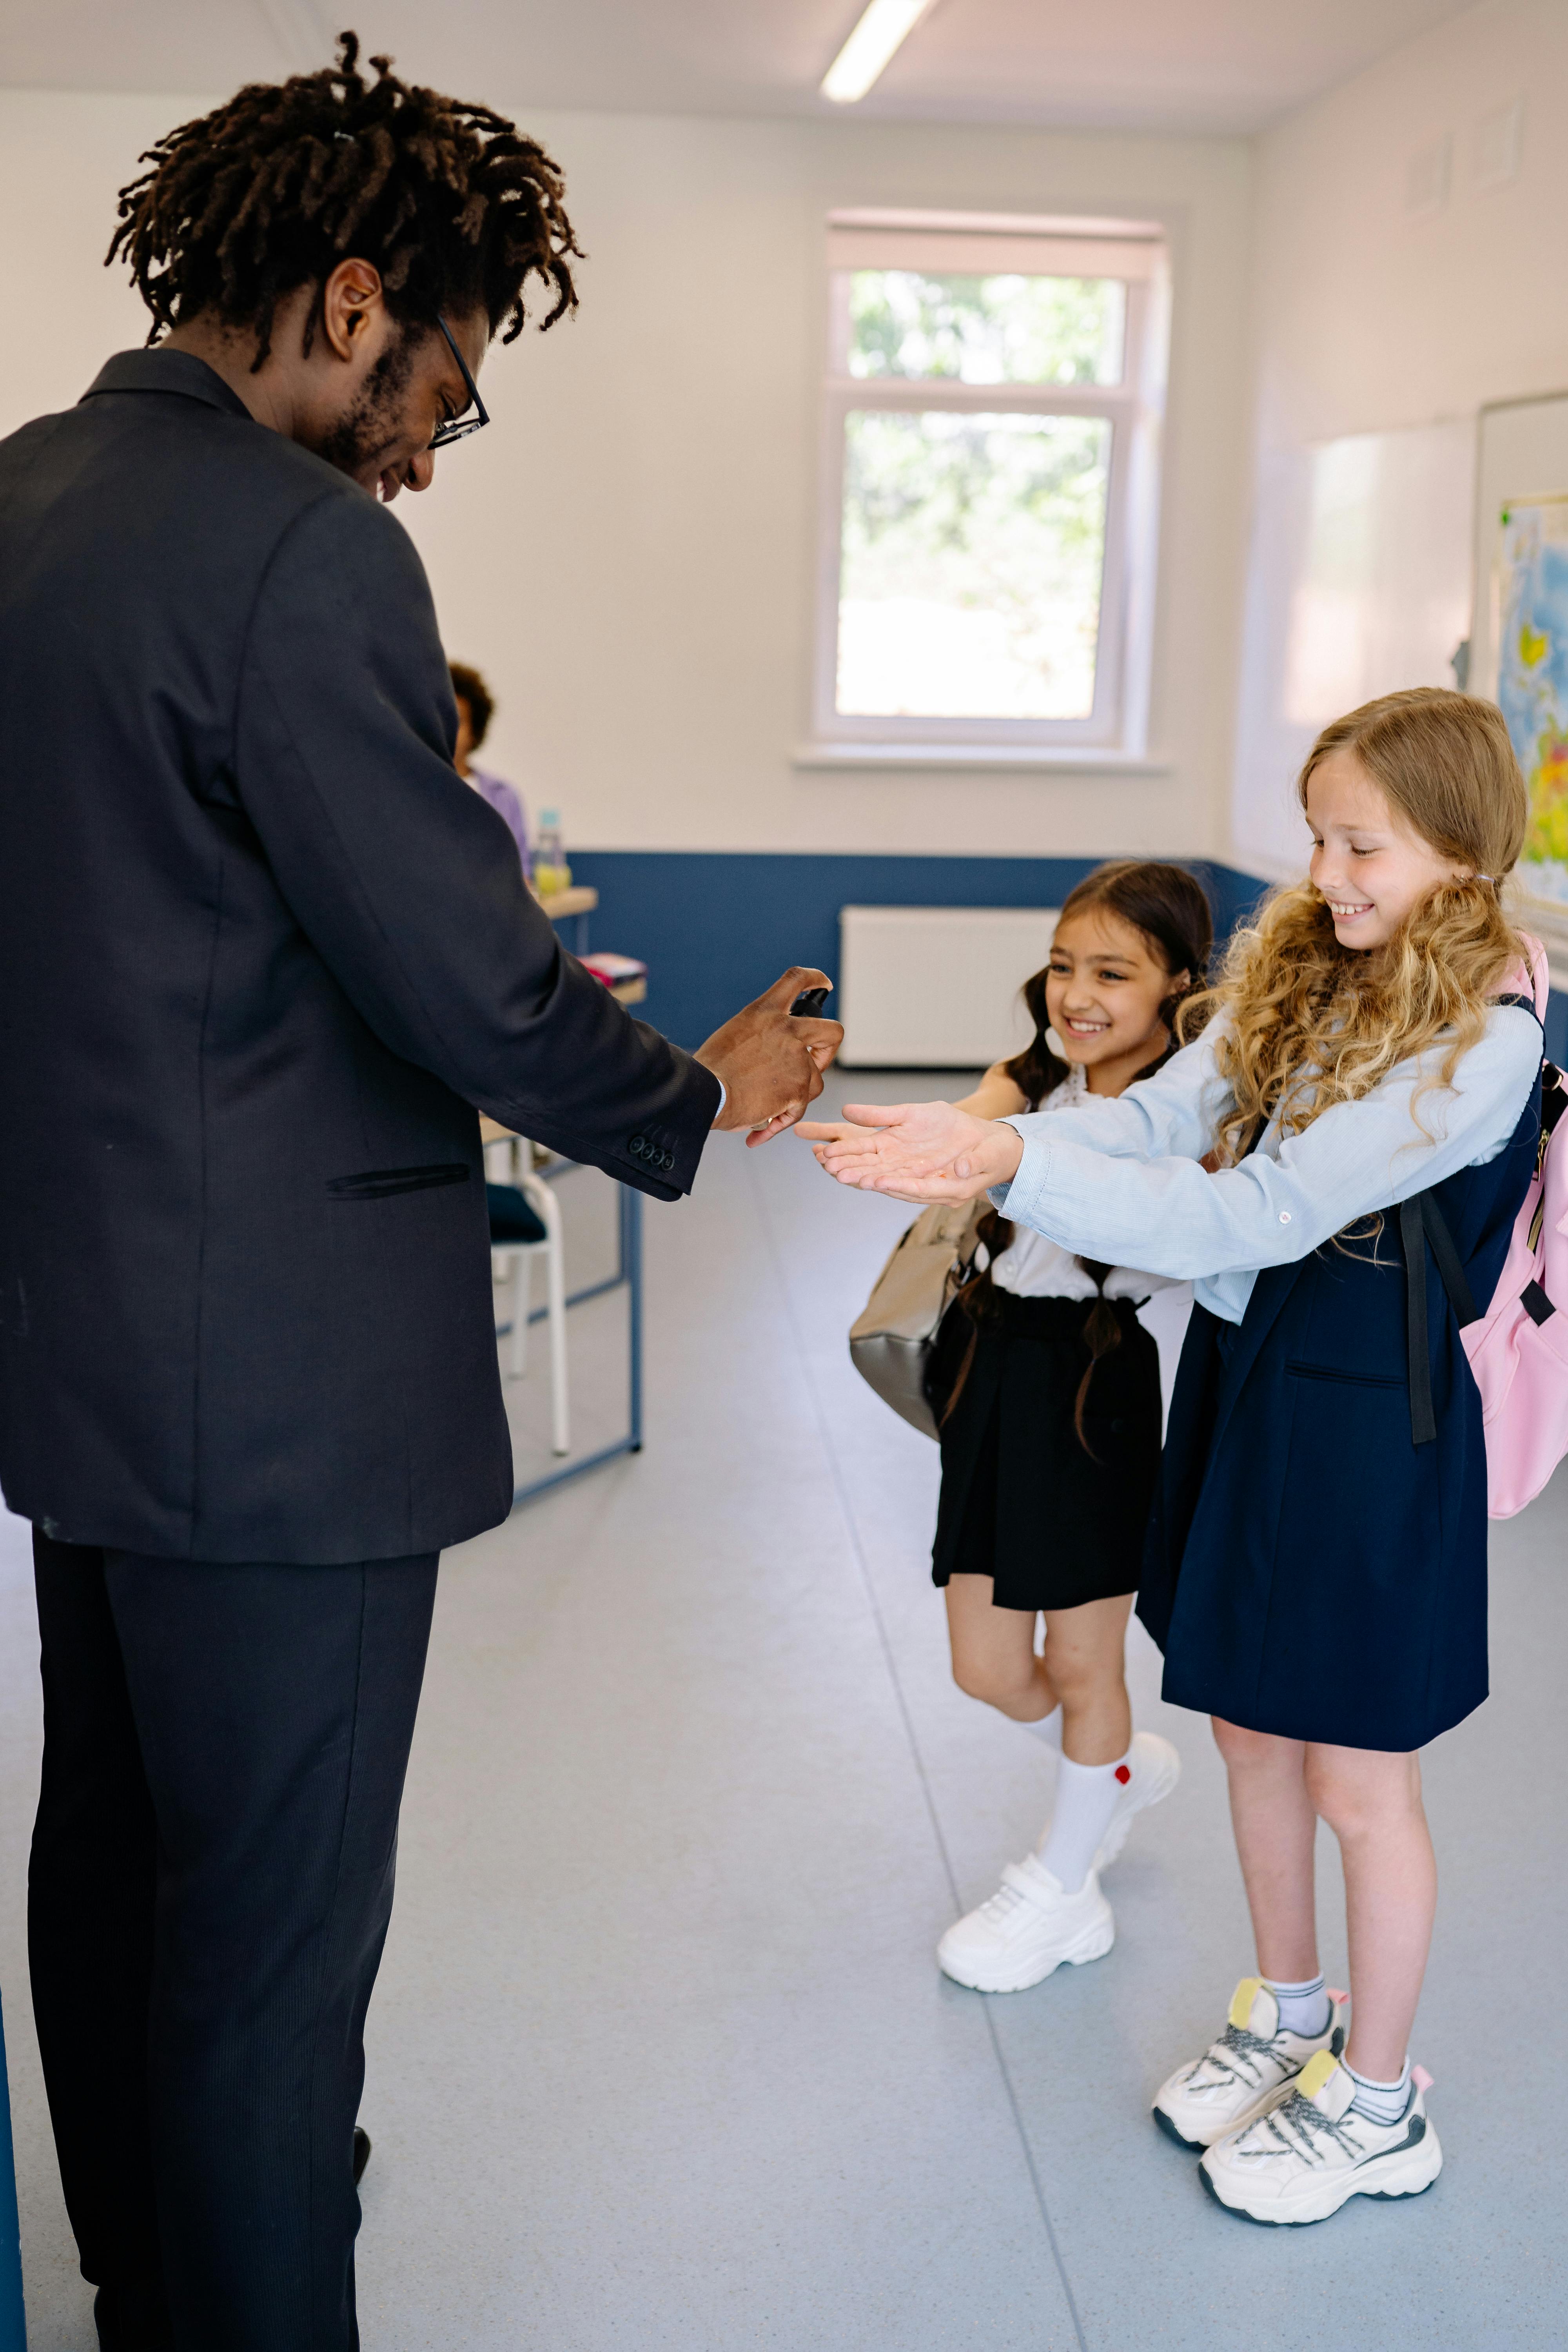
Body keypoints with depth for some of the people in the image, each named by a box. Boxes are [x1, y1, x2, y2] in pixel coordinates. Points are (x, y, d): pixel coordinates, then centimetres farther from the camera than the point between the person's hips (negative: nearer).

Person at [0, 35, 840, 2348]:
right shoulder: (299, 545, -20)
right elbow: (466, 975, -19)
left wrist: (493, 968, 17)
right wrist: (702, 1094, -2)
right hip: (275, 1377, -10)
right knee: (274, 1940, 5)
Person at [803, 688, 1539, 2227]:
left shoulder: (1482, 1036, -21)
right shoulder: (1297, 965, 3)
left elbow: (1258, 1215, -29)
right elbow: (1167, 1119, -6)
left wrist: (1012, 1167, -34)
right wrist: (965, 1135, -23)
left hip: (1369, 1421, -7)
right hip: (1239, 1374, 7)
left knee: (1355, 1781, 8)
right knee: (1250, 1732, 20)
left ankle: (1377, 2105, 30)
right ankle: (1286, 2016, 42)